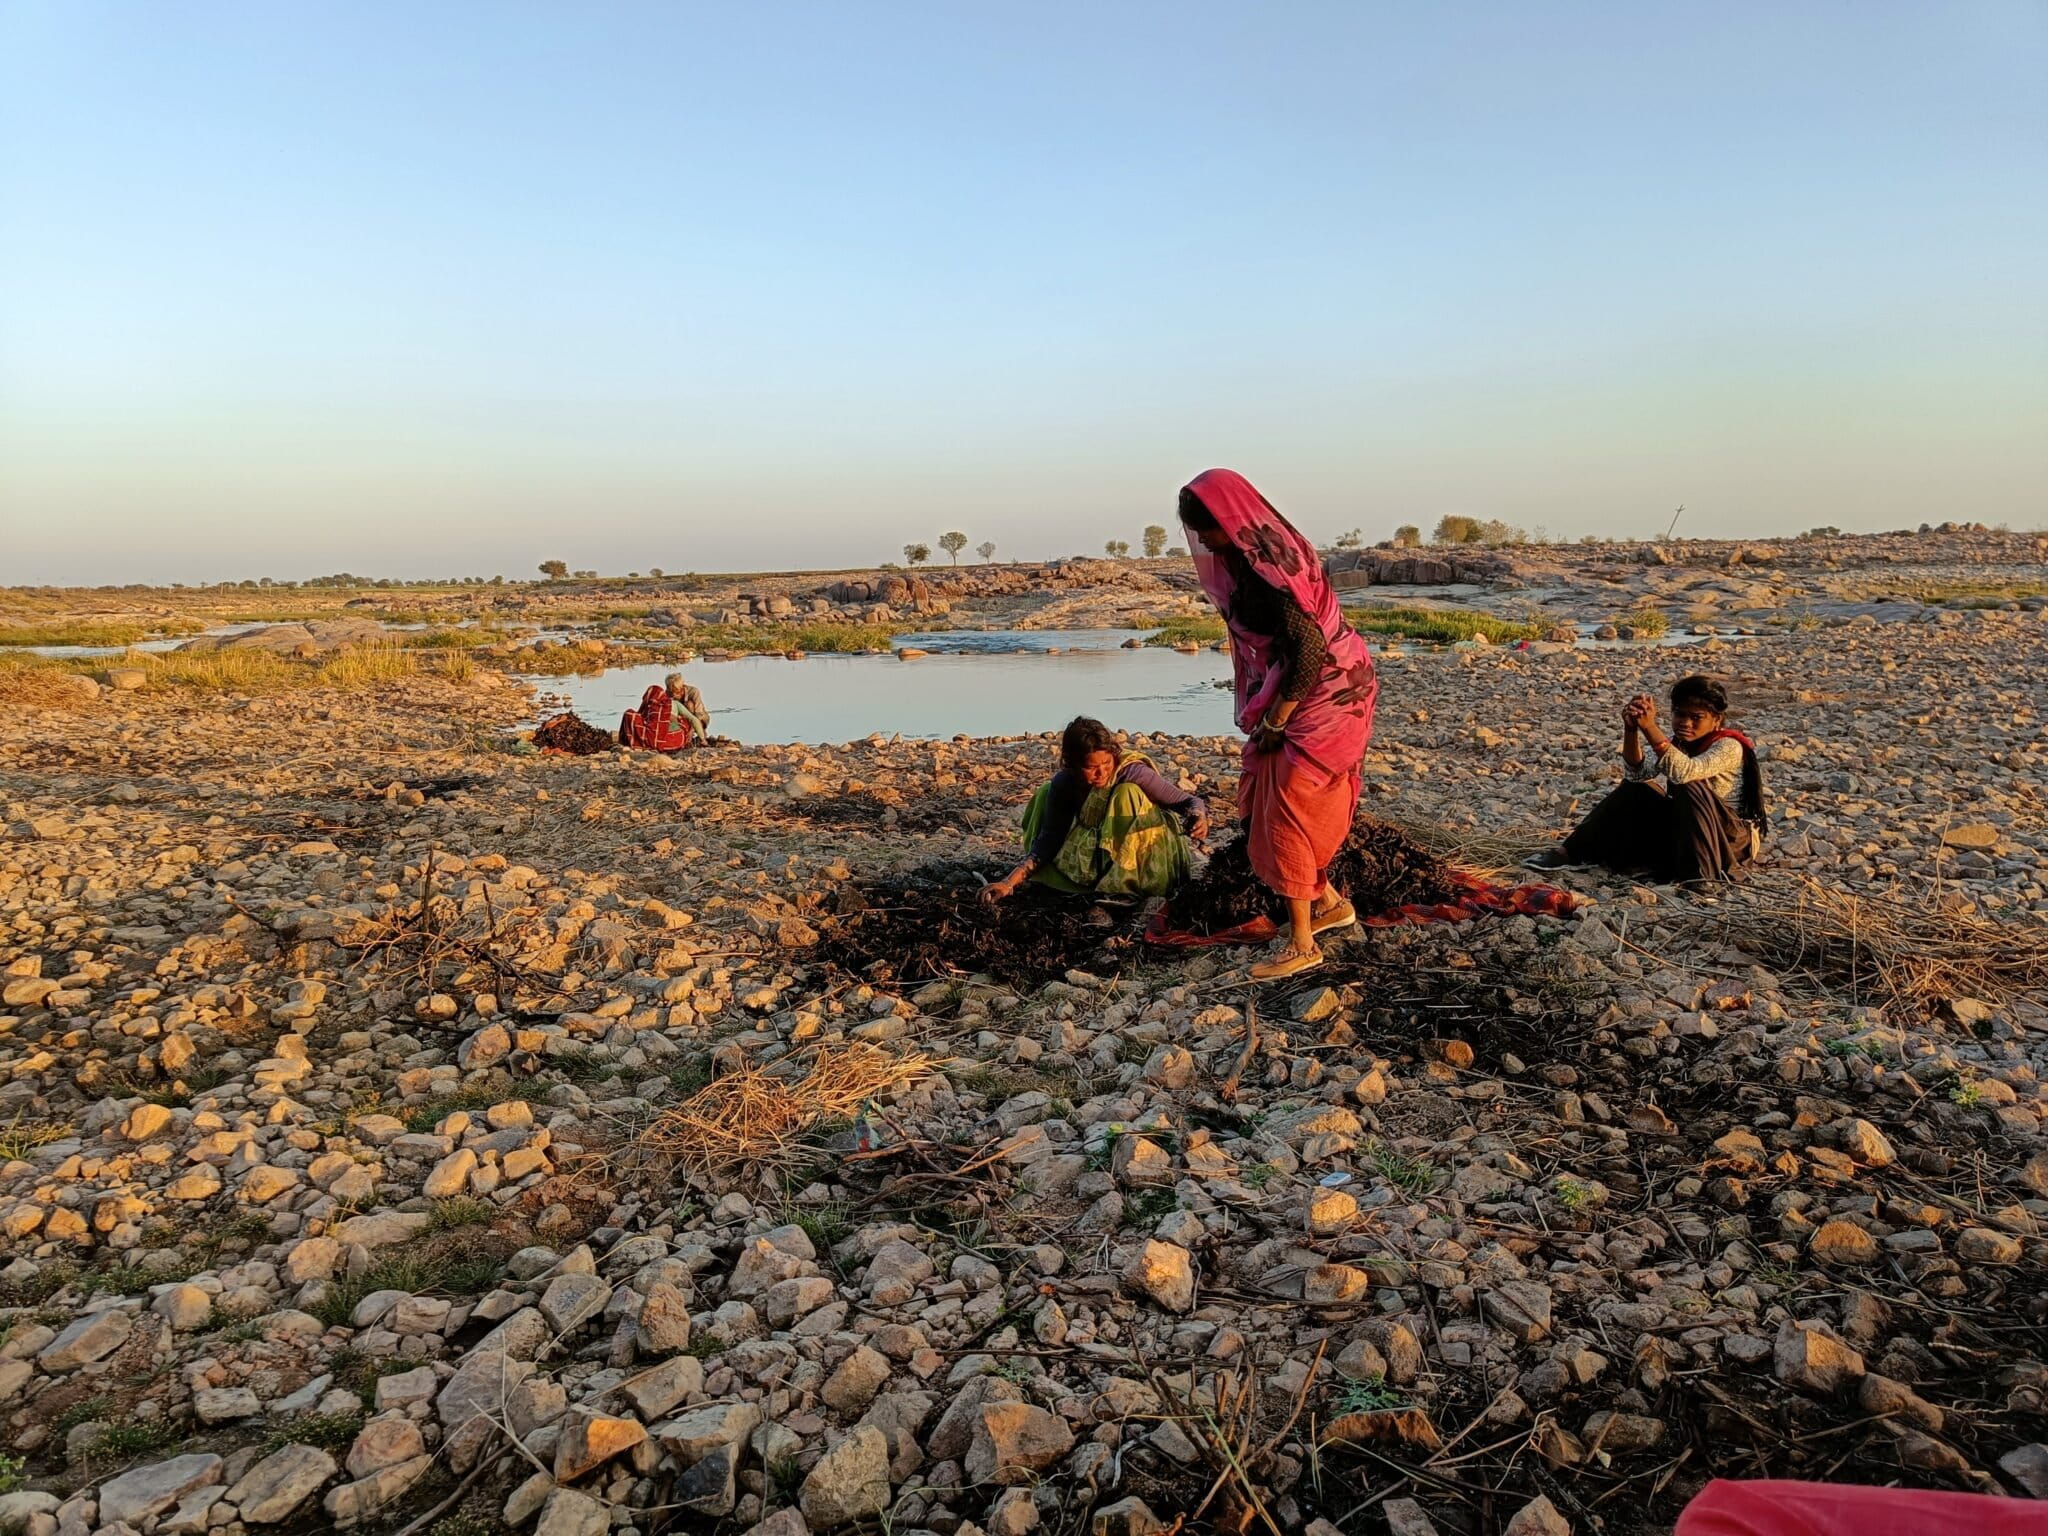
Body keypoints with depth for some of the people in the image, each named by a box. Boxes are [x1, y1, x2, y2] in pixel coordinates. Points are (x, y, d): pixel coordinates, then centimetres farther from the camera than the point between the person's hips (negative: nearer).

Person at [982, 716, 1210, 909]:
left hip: (1143, 864, -4)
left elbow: (1187, 800, -22)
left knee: (1127, 793, -31)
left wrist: (1200, 818, -46)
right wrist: (1011, 881, -31)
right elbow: (1049, 838, -18)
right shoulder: (1064, 784, -17)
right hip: (1099, 860, 5)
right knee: (1046, 793, -3)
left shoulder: (1131, 772, -27)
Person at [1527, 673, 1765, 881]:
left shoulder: (1729, 746, -19)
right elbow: (1636, 773, -18)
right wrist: (1631, 730, -33)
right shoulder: (1676, 742, 0)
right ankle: (1572, 852, -11)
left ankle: (1703, 874, -30)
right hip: (1682, 831, 6)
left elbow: (1684, 772, -40)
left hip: (1733, 839, -6)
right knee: (1633, 790, -9)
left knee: (1689, 786, -30)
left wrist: (1650, 727, -44)